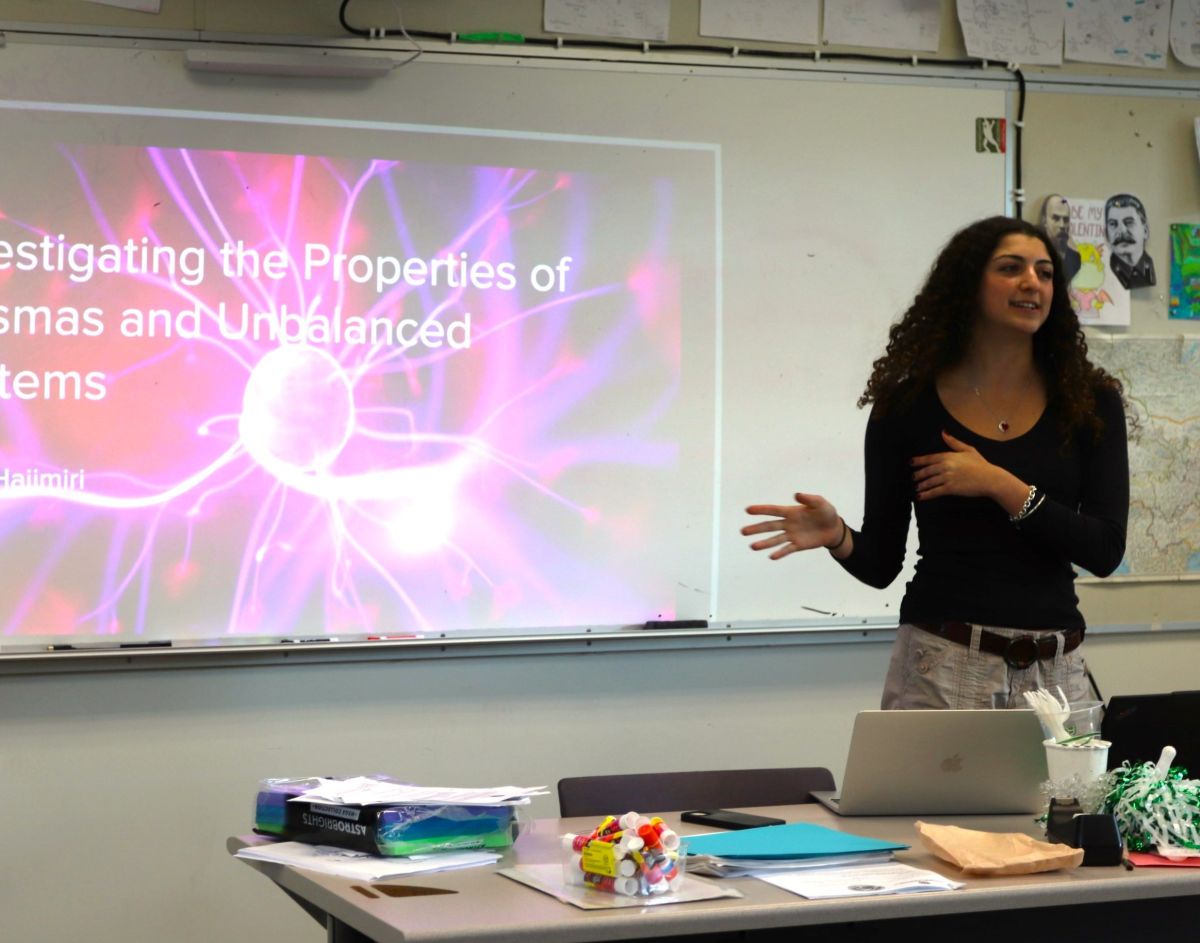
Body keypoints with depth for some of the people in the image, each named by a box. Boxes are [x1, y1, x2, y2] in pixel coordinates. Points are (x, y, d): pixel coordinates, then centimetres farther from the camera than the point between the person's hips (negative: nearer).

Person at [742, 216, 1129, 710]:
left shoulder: (1090, 402, 2)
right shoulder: (908, 404, 0)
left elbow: (1105, 549, -6)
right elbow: (880, 563, 3)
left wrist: (1000, 485, -15)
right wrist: (837, 536, -19)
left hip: (1054, 670, 2)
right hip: (940, 665, -1)